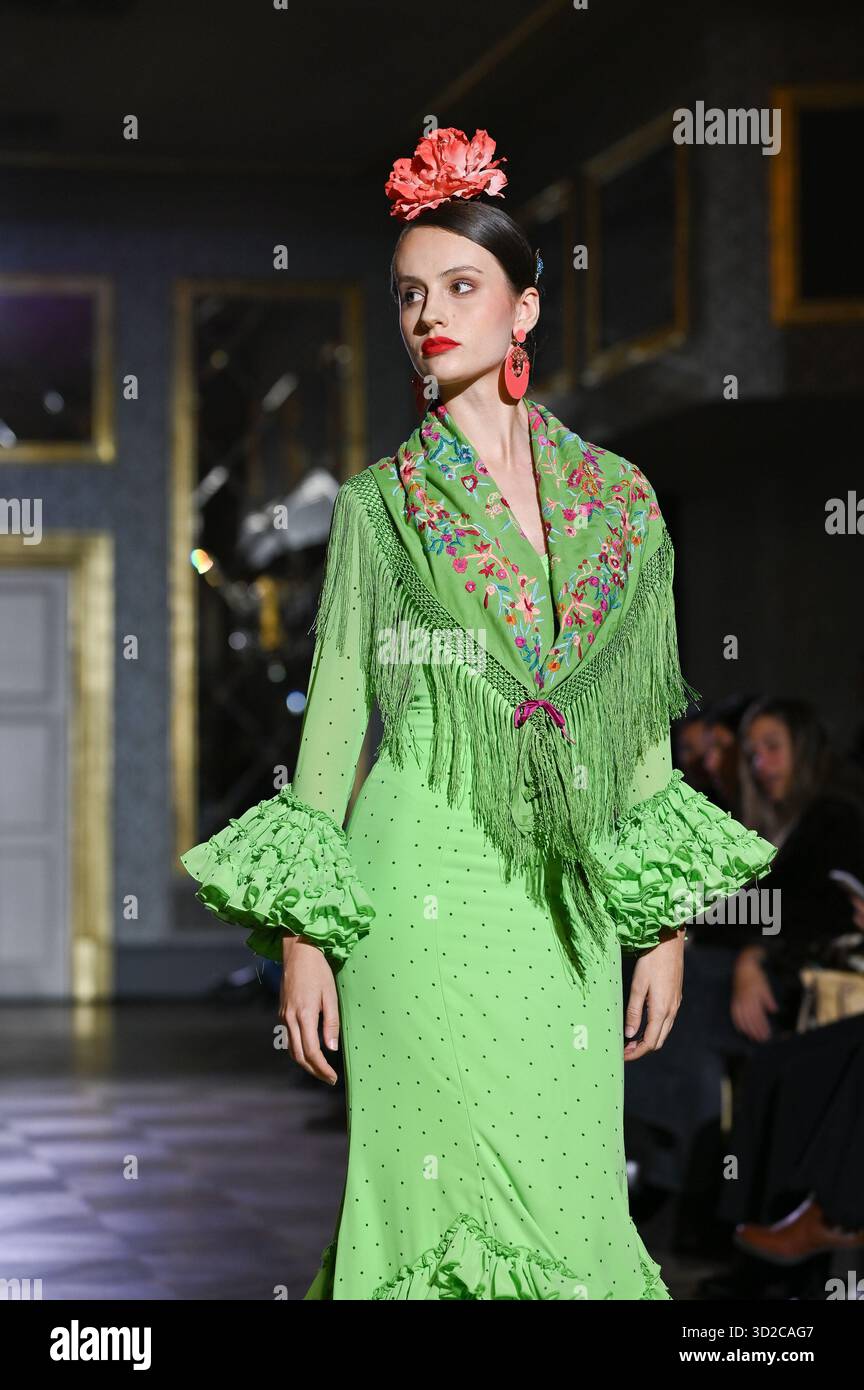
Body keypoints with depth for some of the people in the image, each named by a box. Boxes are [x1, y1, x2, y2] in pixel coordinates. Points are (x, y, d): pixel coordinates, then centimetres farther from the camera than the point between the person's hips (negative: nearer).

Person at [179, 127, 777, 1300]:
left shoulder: (619, 499, 8)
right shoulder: (380, 503, 4)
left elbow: (645, 726, 10)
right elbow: (334, 712, 3)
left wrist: (665, 927, 6)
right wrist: (304, 936, -2)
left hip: (565, 892, 2)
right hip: (423, 884, -2)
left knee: (564, 1189, 2)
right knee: (443, 1181, -3)